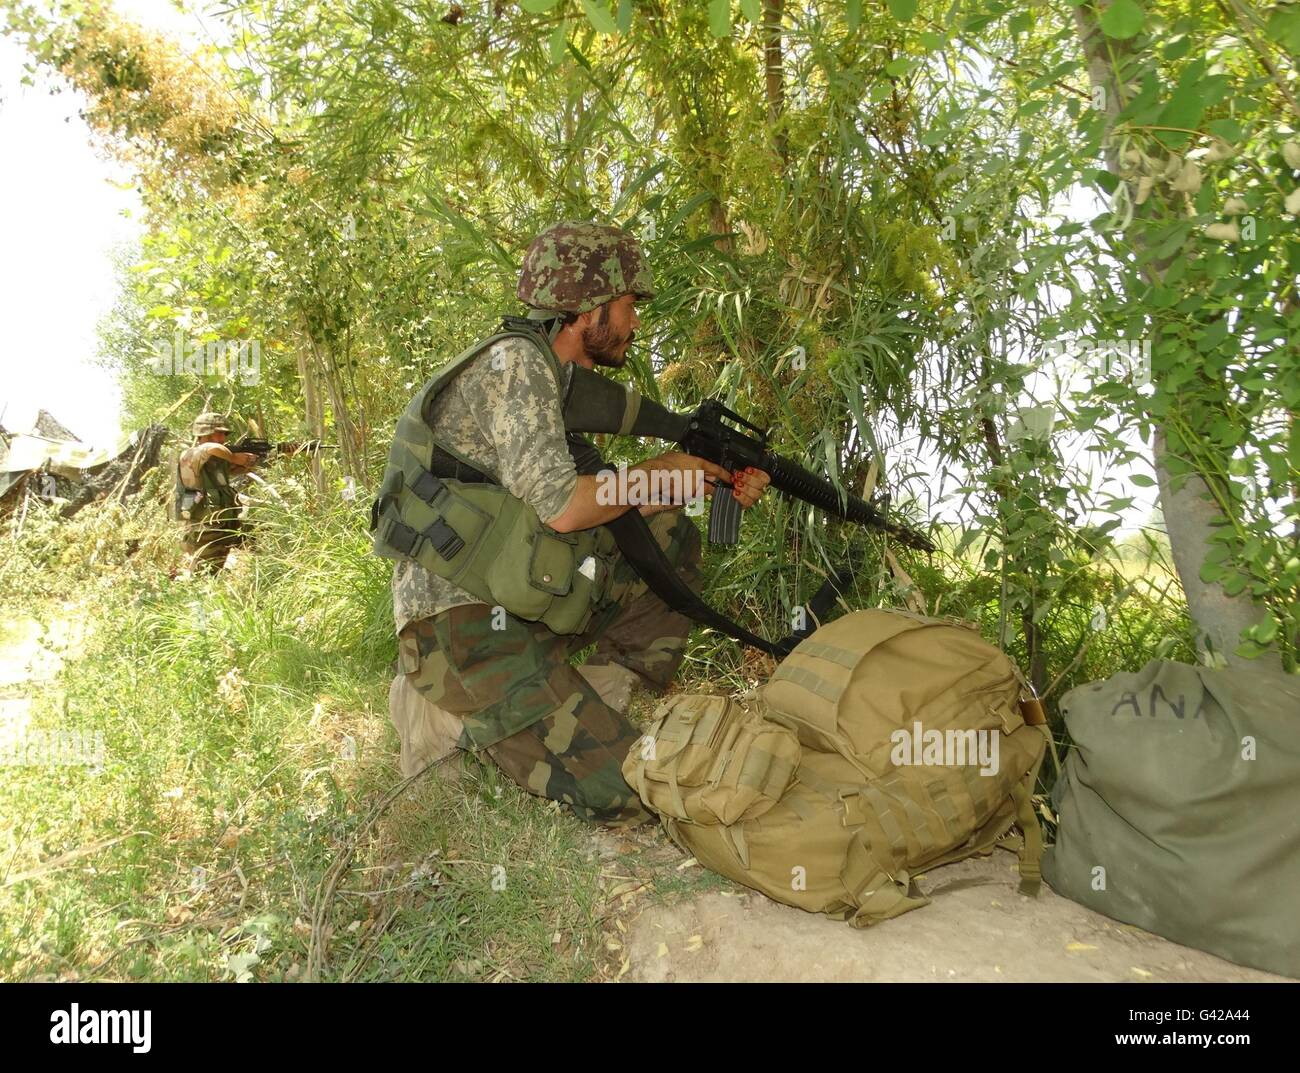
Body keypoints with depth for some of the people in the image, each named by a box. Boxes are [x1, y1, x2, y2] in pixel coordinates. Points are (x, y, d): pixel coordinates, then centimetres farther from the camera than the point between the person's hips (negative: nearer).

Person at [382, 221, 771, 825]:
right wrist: (657, 474, -8)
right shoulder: (516, 363, -13)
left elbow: (600, 505, 15)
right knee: (630, 797, -13)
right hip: (462, 623, -9)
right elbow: (561, 507, -25)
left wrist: (720, 489, 8)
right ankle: (455, 719, 0)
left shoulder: (557, 377, 15)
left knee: (671, 537, 12)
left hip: (518, 602, 9)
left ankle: (606, 696, 8)